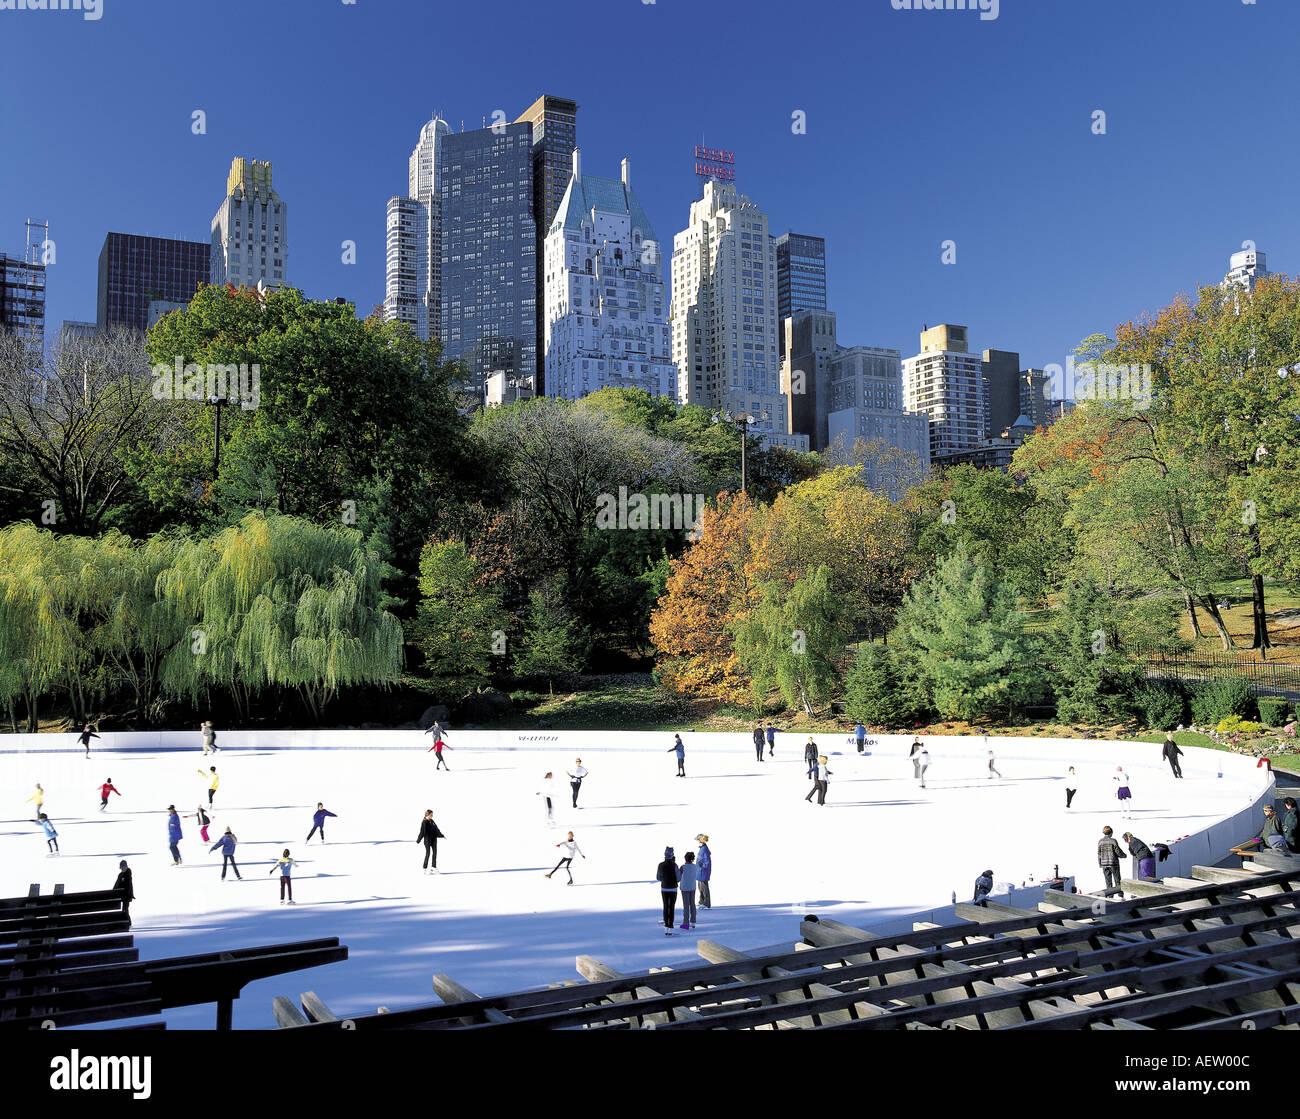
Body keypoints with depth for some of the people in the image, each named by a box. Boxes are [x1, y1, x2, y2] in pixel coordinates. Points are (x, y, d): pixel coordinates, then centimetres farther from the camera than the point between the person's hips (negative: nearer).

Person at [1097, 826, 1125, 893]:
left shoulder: (1100, 841, 0)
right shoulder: (1113, 841, -10)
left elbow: (1099, 854, 2)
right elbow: (1118, 851, -7)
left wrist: (1100, 865, 10)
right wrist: (1123, 855, 15)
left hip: (1104, 864, 3)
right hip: (1114, 863, -3)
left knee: (1108, 882, 7)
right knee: (1117, 881, 8)